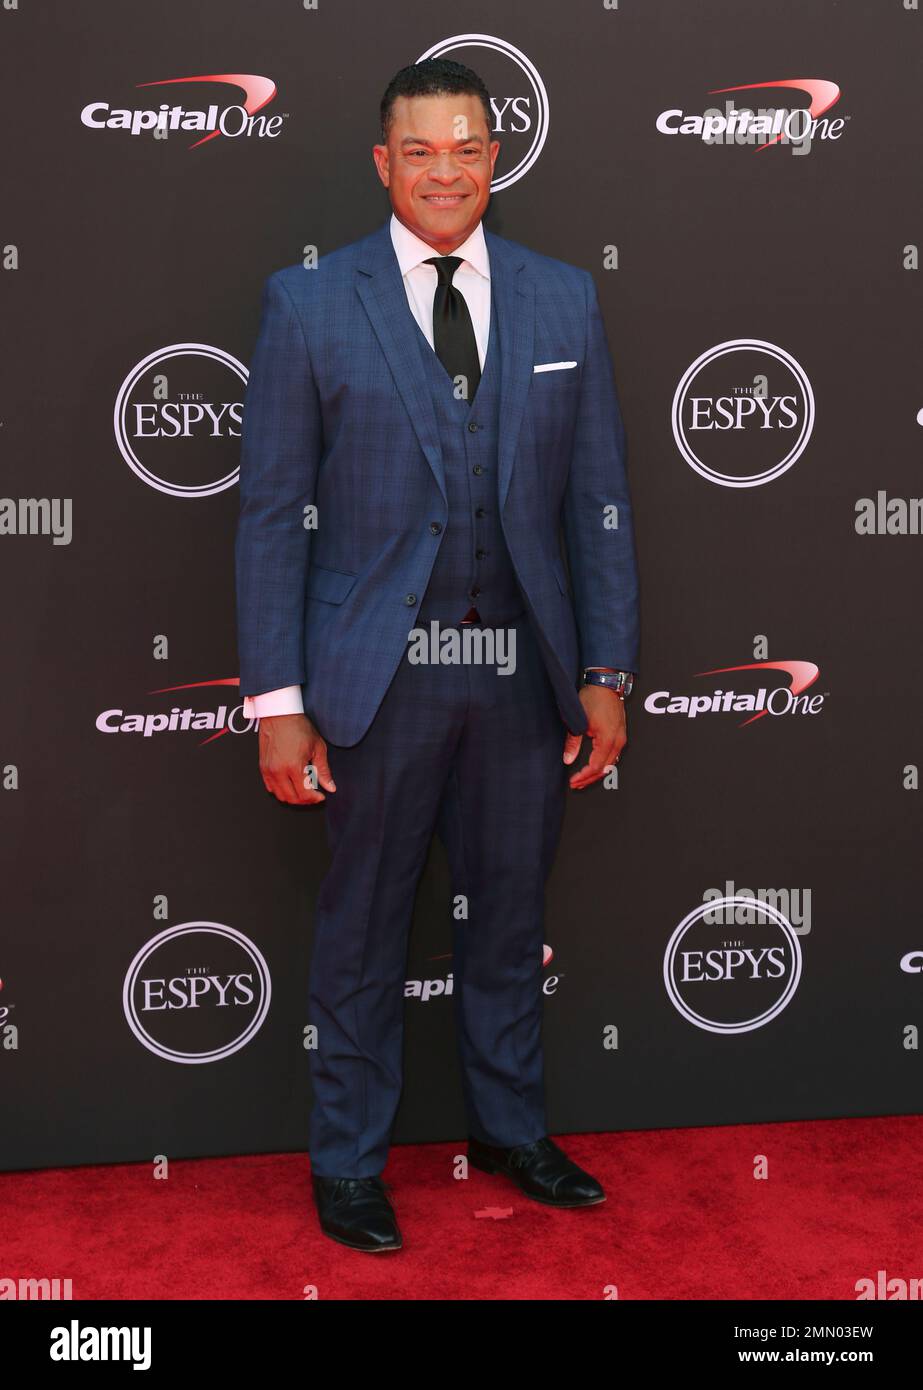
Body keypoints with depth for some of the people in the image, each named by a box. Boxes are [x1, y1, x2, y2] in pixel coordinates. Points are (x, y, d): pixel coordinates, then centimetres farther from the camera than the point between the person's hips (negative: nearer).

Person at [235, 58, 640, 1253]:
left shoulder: (563, 300, 6)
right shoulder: (308, 304, -2)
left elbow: (599, 502, 6)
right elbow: (272, 513, -4)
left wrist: (606, 673, 2)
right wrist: (275, 699, -8)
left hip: (524, 672, 3)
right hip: (379, 673, -2)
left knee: (509, 915, 17)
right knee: (362, 929, 10)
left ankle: (512, 1127, 39)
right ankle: (347, 1163, 30)